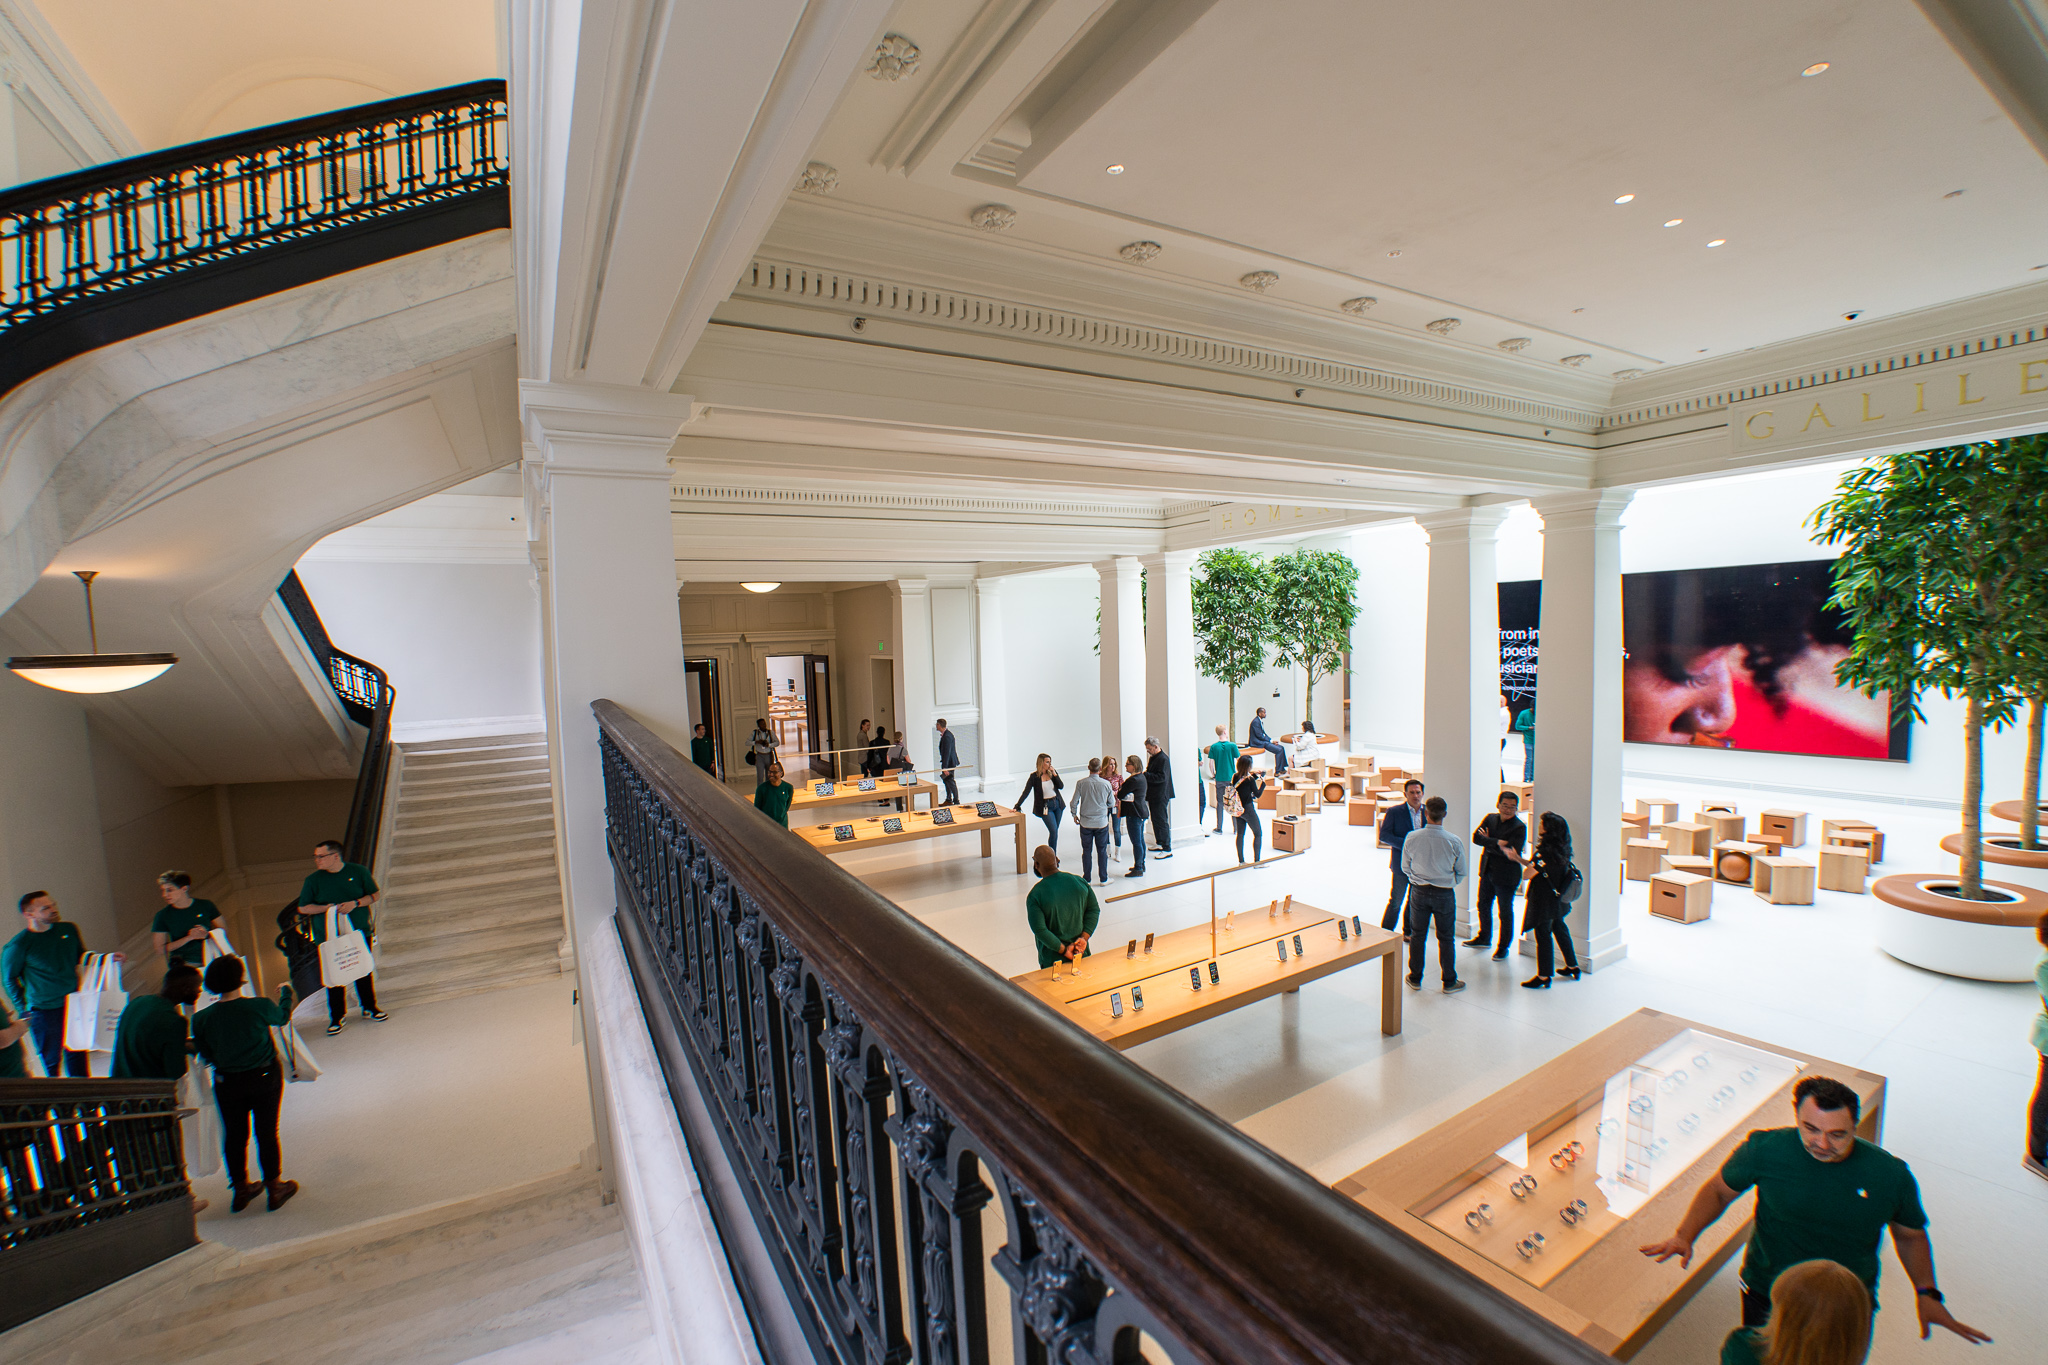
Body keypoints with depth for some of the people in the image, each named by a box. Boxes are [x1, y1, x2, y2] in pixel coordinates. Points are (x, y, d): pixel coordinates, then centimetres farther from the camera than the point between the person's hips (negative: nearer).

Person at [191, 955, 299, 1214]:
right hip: (264, 1078, -2)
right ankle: (274, 1187, 24)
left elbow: (206, 1054, -1)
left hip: (227, 1083, 2)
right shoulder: (260, 1007, -20)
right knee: (267, 1133, 12)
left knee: (234, 1135, 19)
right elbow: (282, 1018, 3)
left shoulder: (202, 1018, -13)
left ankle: (240, 1190, 33)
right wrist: (285, 994, 20)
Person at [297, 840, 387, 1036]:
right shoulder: (313, 880, 0)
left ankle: (369, 1007, 21)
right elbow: (303, 908, 3)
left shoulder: (358, 871, 0)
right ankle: (337, 1016, 14)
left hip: (360, 933, 0)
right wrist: (326, 907, -15)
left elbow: (375, 895, 3)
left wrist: (355, 903, -15)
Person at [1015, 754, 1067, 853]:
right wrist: (1017, 806, -19)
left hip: (1058, 804, 5)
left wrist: (1054, 774, -13)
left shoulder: (1052, 772, 2)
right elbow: (1026, 792, -12)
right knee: (1053, 831, -13)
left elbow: (1061, 787, -3)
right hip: (1045, 807, -5)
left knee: (1055, 831, 11)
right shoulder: (1034, 776, -10)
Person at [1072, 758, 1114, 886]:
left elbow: (1074, 802, -6)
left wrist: (1075, 815, 11)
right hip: (1102, 822, 0)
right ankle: (1104, 879, 16)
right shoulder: (1106, 784, -9)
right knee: (1102, 851, 9)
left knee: (1086, 851, 11)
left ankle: (1086, 878, 20)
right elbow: (1112, 803, 3)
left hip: (1085, 823, 0)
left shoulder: (1081, 783, -10)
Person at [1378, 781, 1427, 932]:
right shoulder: (1394, 812, -7)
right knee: (1396, 901, 1)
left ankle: (1408, 932, 32)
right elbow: (1383, 835, -10)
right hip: (1402, 864, -4)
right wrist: (1406, 843, -21)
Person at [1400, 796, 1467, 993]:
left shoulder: (1411, 838, -14)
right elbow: (1461, 873, -1)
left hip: (1419, 892, 1)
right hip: (1444, 894, -1)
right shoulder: (1454, 841, -16)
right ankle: (1449, 981, 25)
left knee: (1417, 935, 14)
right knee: (1445, 938, 13)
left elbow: (1405, 868, -1)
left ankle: (1415, 979, 26)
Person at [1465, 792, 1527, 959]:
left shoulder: (1519, 827, -16)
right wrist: (1496, 842, -23)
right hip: (1487, 871, 6)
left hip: (1506, 876, -6)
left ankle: (1504, 946, 25)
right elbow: (1476, 837, -10)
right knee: (1482, 905, 19)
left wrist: (1488, 842, -15)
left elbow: (1511, 852, -25)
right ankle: (1484, 938, 39)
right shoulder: (1490, 819, 1)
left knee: (1505, 912, 8)